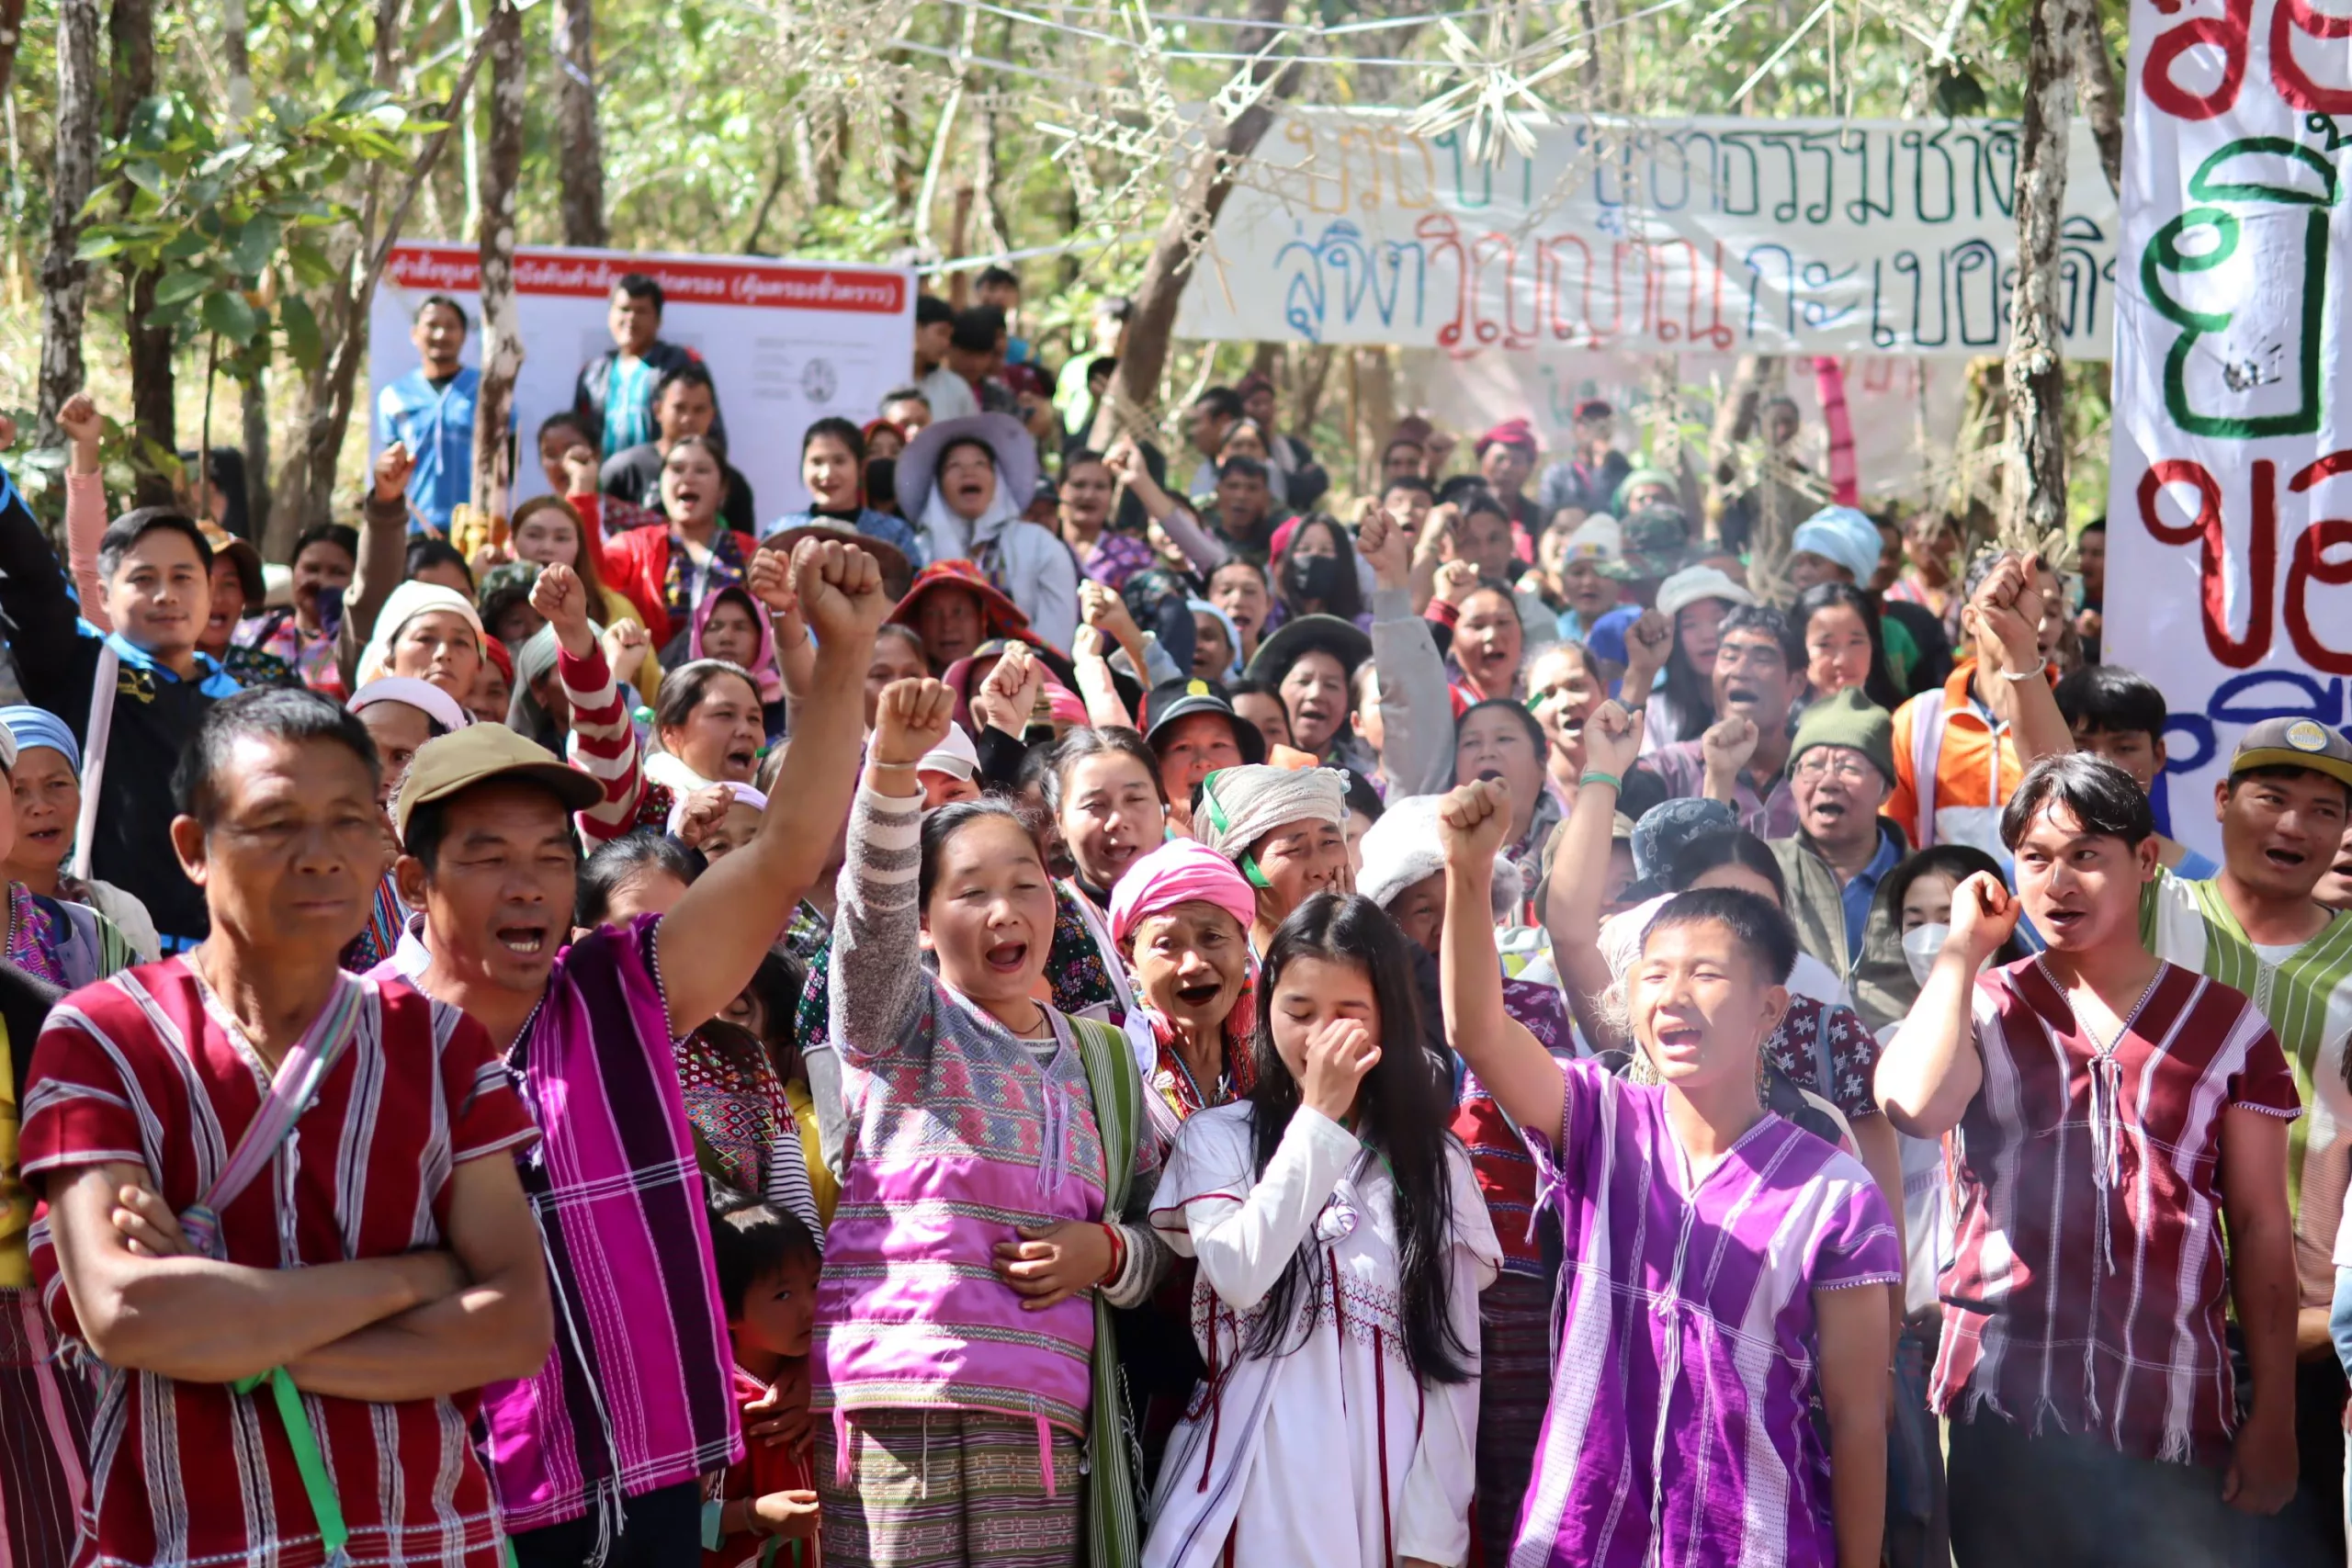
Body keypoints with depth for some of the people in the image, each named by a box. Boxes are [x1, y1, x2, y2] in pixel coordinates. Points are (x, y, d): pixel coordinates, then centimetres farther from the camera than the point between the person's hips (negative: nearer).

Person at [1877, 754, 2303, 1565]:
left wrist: (2274, 1419, 3)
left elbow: (2260, 1228, 7)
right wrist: (1965, 945, -5)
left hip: (2177, 1428, 0)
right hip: (2008, 1414, 0)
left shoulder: (2228, 1029, 6)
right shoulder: (1985, 1009, 7)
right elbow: (1914, 1104, -16)